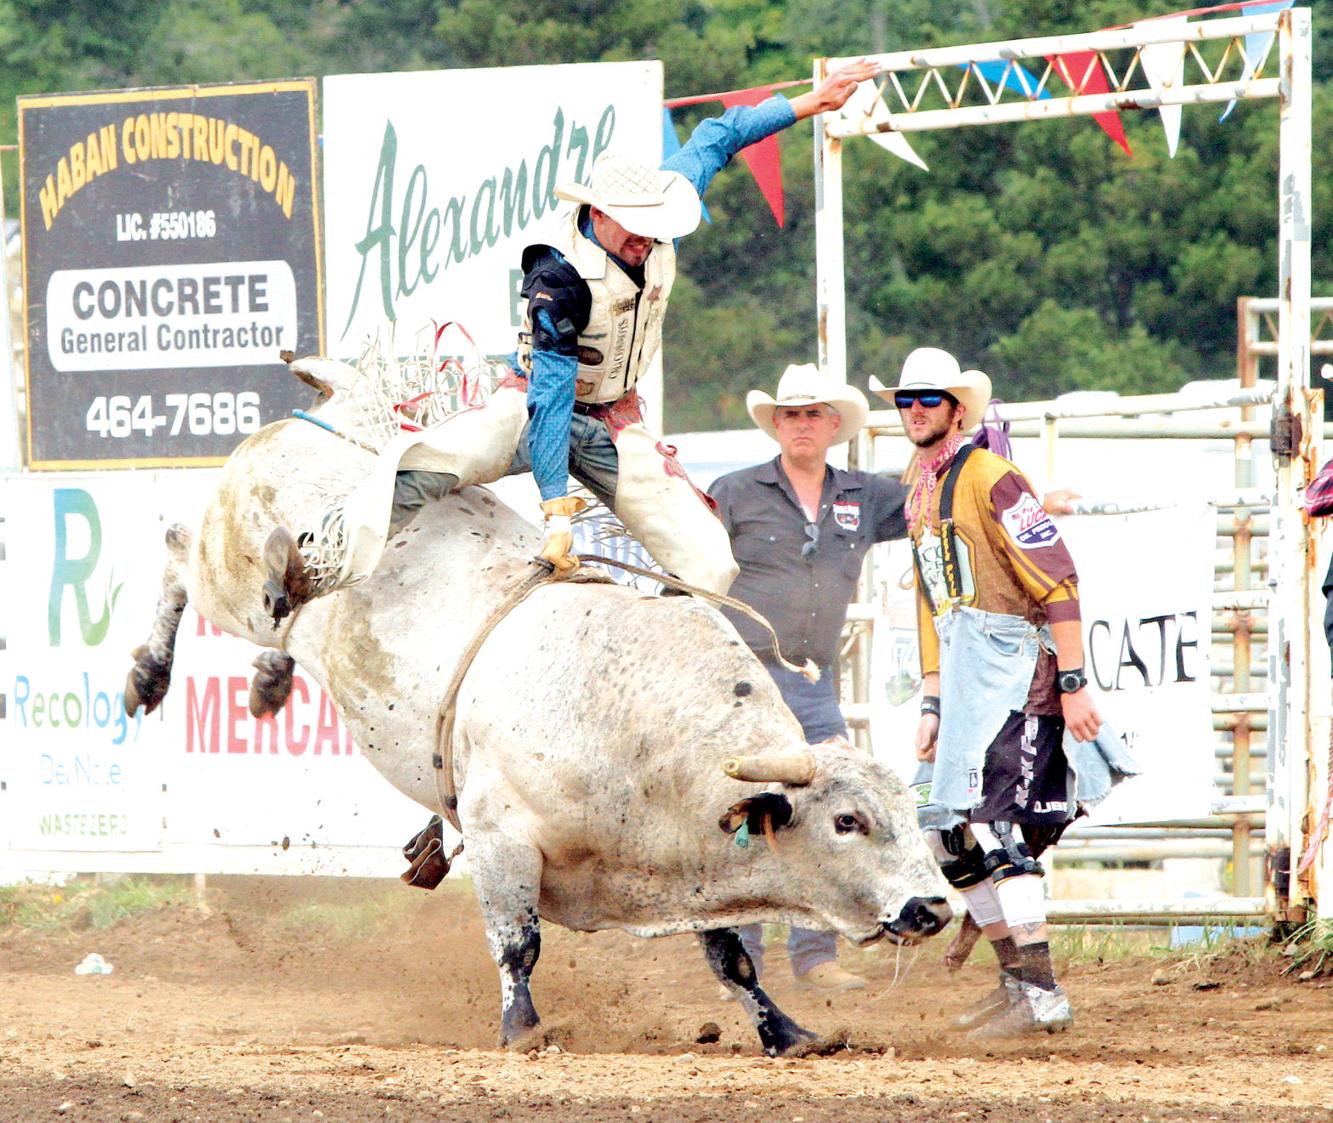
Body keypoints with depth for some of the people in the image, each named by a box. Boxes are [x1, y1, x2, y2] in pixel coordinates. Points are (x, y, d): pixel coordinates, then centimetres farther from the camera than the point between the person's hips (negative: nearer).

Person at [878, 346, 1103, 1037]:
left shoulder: (986, 477, -9)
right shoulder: (921, 499, 19)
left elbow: (1058, 582, -14)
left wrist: (1073, 686, -19)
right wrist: (932, 706, 18)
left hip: (1009, 664, -10)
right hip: (965, 680, 10)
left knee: (978, 821, -17)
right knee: (946, 832, 10)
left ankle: (1041, 994, -17)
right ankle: (1017, 980, 17)